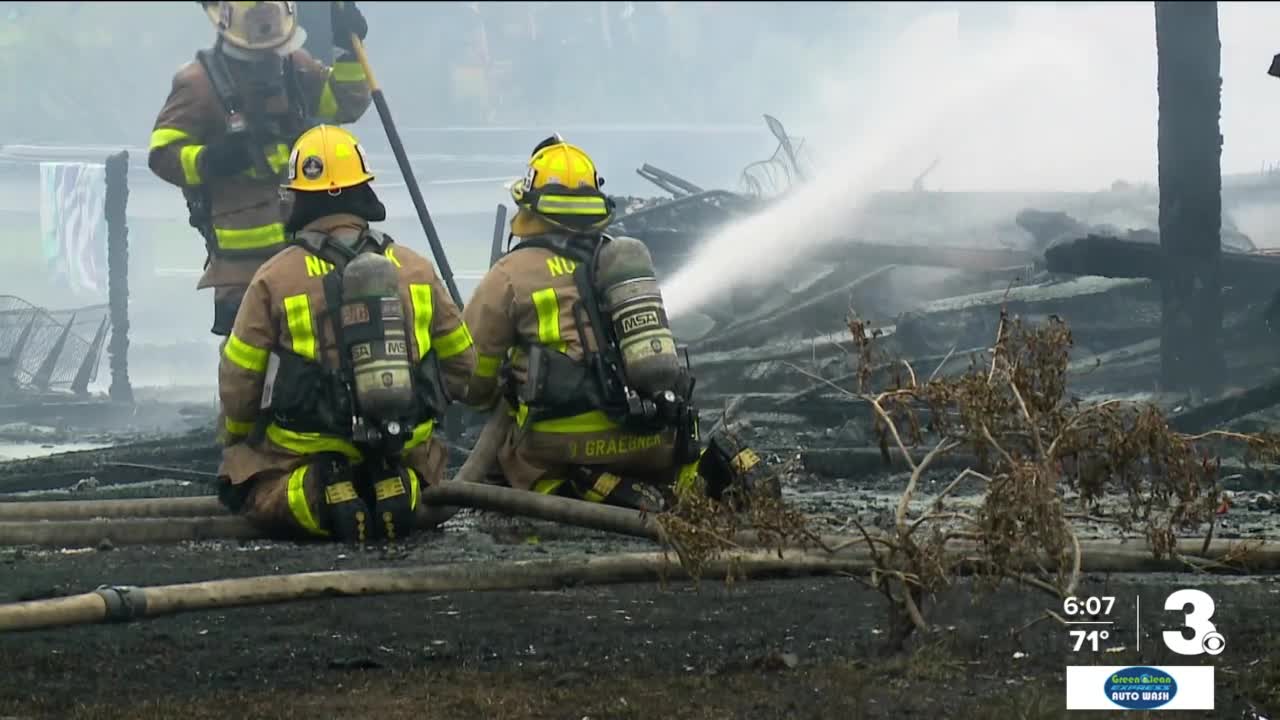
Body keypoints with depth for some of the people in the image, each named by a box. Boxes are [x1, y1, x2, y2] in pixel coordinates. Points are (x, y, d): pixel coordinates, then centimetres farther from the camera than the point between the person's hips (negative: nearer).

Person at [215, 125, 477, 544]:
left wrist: (236, 440, 19)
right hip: (406, 447, 3)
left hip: (303, 456, -3)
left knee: (241, 481, 19)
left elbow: (238, 382, -1)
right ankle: (402, 490, -7)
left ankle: (311, 499, -14)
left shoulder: (275, 278, -7)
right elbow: (460, 361, 12)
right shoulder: (415, 270, 3)